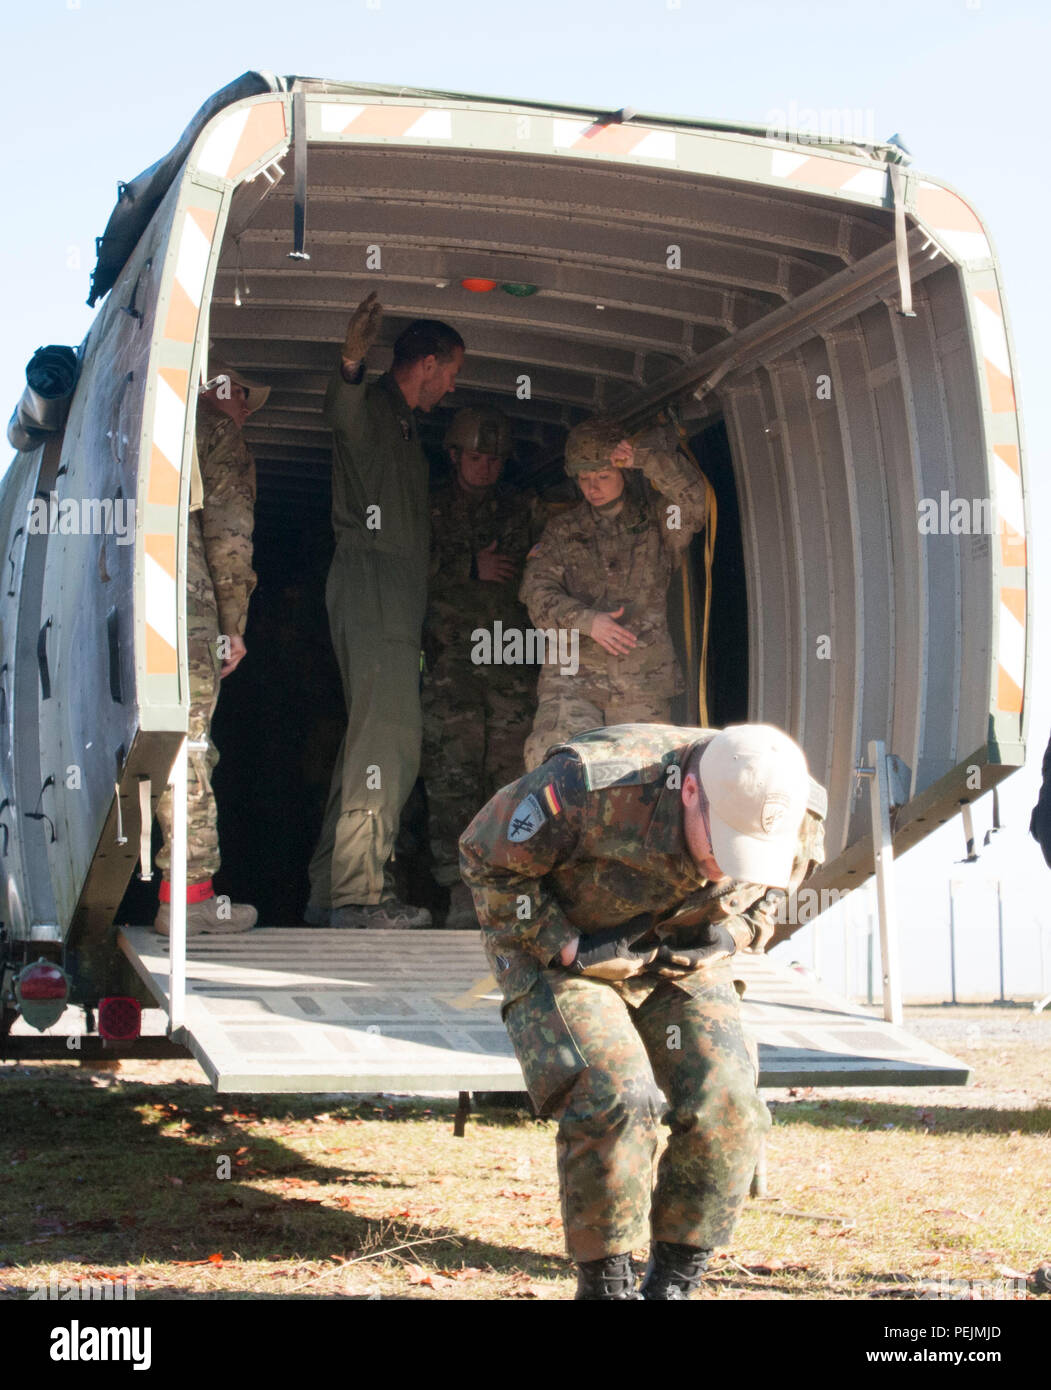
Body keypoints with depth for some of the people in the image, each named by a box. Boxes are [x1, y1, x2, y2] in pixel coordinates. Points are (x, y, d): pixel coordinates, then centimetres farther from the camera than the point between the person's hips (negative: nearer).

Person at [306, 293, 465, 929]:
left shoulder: (405, 426, 27)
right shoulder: (371, 407, -4)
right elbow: (342, 417, -33)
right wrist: (352, 364, -53)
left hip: (395, 599, 10)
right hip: (369, 589, -10)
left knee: (372, 736, 10)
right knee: (388, 738, -16)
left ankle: (332, 890, 13)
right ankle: (359, 892, -17)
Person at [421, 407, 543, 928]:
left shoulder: (524, 510, 20)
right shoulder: (429, 508, 14)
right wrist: (471, 569, -3)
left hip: (513, 655, 2)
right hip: (451, 654, -2)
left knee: (513, 767, -6)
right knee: (453, 772, -11)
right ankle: (461, 891, -13)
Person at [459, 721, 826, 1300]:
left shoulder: (796, 820, -21)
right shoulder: (589, 787, -36)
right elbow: (487, 859, -19)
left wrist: (731, 936, -10)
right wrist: (566, 948, -22)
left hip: (683, 959, 4)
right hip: (556, 945, -4)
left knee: (726, 1106, -14)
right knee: (612, 1098, -25)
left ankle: (674, 1279, 4)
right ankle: (603, 1283, -7)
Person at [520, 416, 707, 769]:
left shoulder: (655, 519, 10)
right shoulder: (562, 531, 13)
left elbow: (691, 501, -11)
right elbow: (537, 592, 2)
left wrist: (647, 457, -21)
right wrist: (586, 620, -15)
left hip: (643, 685, 0)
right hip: (573, 676, 0)